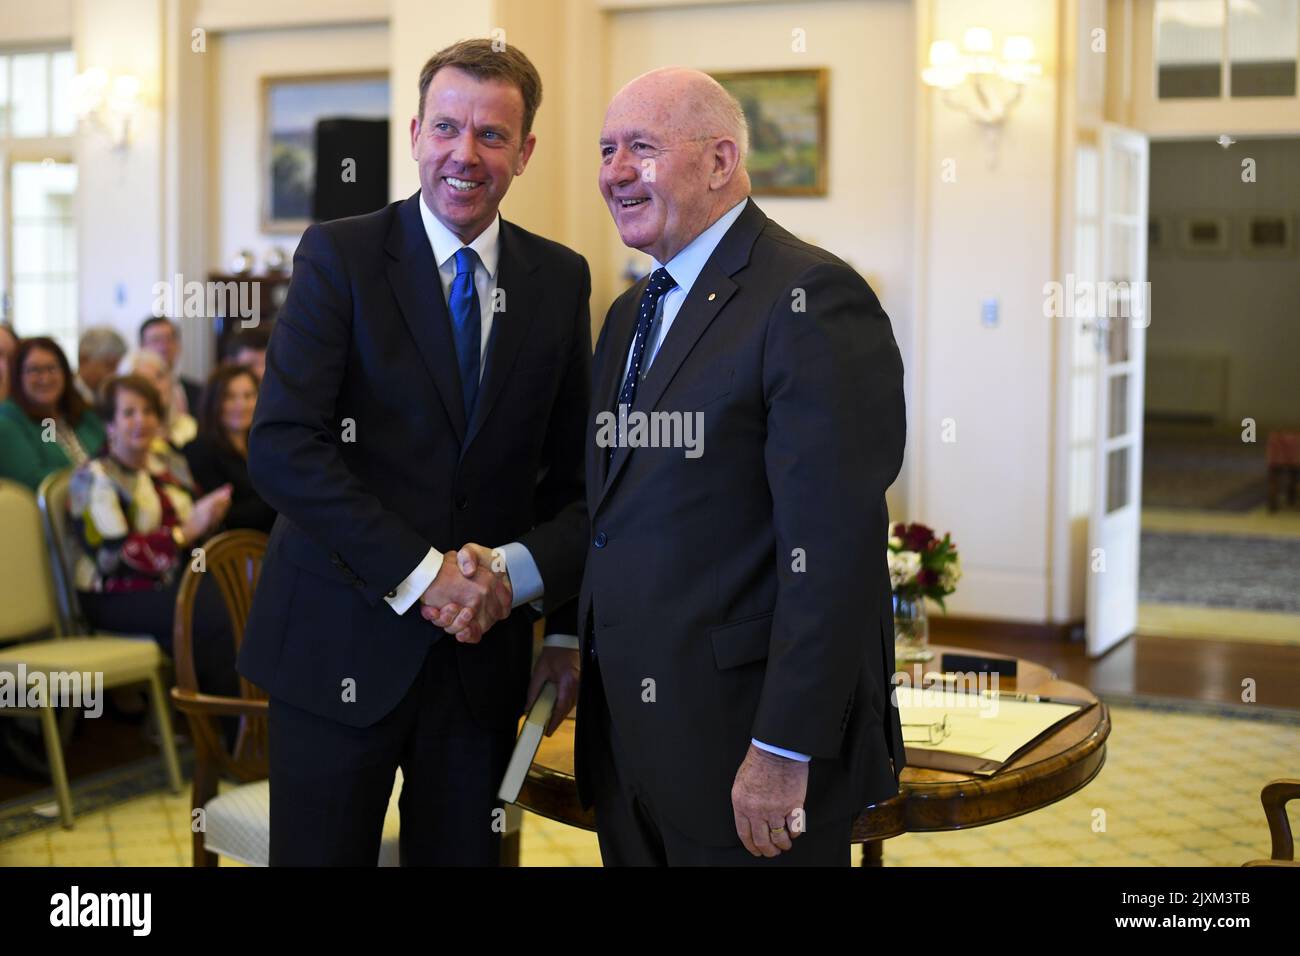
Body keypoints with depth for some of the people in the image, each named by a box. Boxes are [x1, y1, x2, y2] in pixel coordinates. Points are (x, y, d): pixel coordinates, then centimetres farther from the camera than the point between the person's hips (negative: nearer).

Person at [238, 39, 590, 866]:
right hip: (342, 641, -3)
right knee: (322, 851, 6)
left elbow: (578, 474, 8)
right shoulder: (340, 255, -5)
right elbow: (282, 448, -14)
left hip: (482, 649, 3)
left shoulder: (561, 279, 5)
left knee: (464, 851, 12)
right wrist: (418, 573, -19)